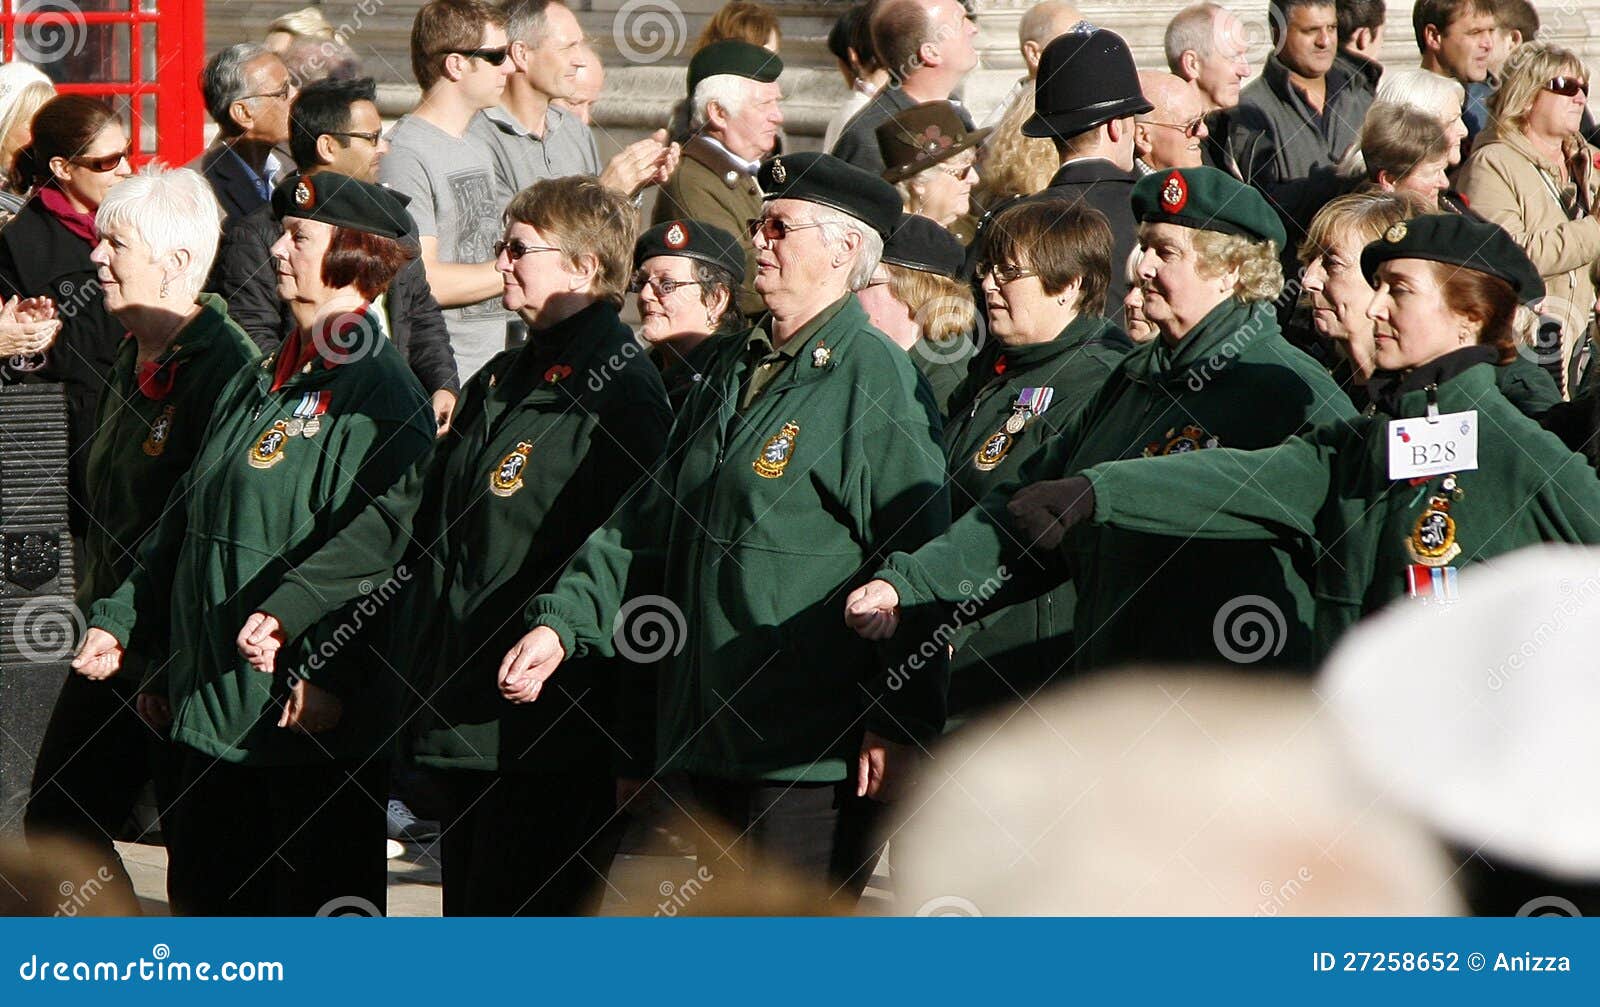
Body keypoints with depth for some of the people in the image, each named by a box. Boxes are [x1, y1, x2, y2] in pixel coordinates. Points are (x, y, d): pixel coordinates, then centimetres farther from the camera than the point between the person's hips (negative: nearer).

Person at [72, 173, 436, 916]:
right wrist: (121, 620, 16)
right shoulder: (259, 384, 17)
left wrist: (286, 614, -33)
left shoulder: (379, 393, -11)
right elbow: (183, 525, 22)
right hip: (211, 703, 9)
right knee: (205, 896, 13)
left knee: (319, 903, -2)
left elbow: (376, 535, -23)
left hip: (310, 715, -9)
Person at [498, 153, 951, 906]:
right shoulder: (736, 370, 17)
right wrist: (561, 623, 8)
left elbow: (918, 565, -13)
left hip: (814, 754, -9)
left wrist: (898, 726, -17)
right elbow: (649, 525, 20)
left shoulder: (876, 379, -10)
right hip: (714, 740, 9)